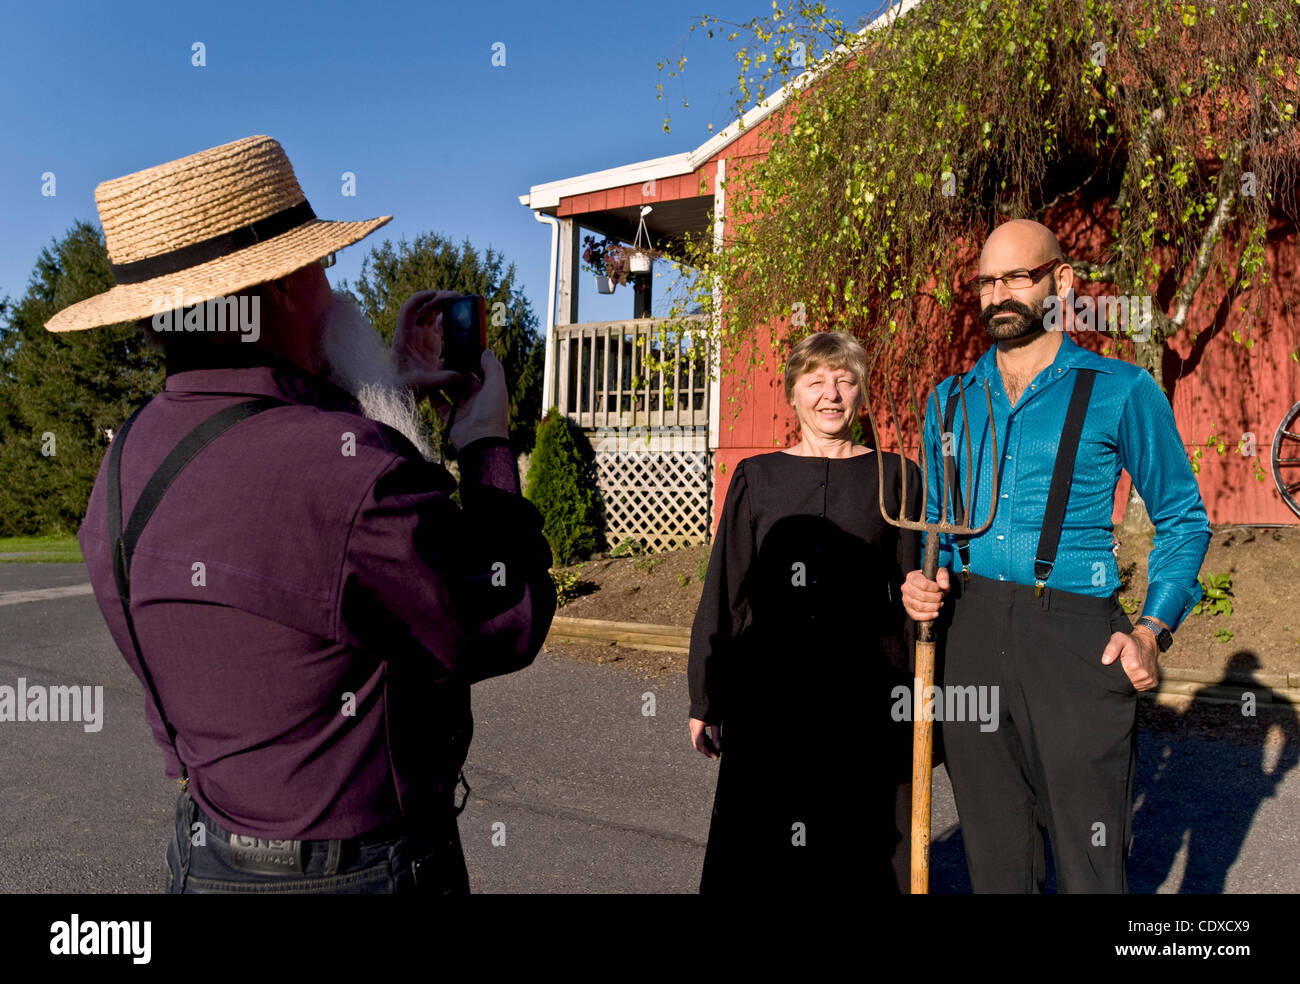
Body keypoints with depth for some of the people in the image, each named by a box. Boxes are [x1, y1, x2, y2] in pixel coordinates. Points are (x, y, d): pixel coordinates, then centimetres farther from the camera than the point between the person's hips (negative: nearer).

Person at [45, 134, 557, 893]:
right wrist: (488, 443, -7)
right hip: (368, 864, -6)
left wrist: (391, 389, 9)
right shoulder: (353, 469, -31)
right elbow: (506, 630, -18)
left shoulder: (128, 462, -6)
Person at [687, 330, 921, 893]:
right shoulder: (757, 478, 5)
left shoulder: (896, 478, 4)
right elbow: (723, 594, 6)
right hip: (768, 697, 1)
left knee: (861, 854, 8)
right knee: (760, 854, 8)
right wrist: (705, 700, 7)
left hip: (866, 698, 0)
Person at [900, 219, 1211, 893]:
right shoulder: (951, 399, 13)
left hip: (1076, 640, -3)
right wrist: (925, 579, 2)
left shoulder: (1120, 391, 1)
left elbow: (1183, 520, 6)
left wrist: (1153, 631, -7)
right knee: (994, 855, 13)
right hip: (970, 632, 4)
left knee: (1090, 865, 1)